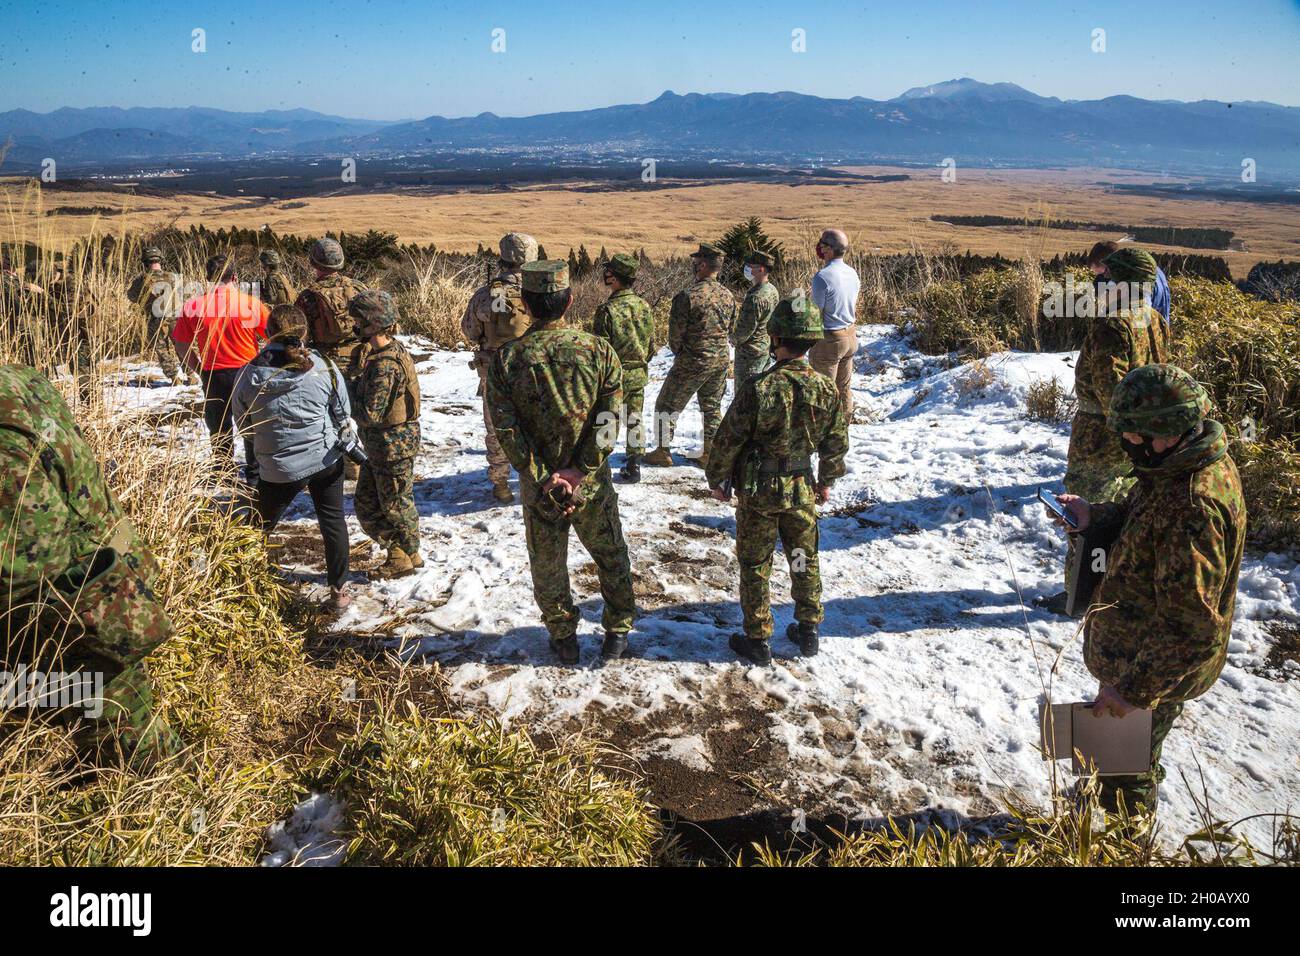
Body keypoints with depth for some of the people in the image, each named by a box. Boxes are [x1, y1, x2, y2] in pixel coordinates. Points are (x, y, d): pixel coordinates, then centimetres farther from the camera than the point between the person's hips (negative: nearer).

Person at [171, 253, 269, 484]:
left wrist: (200, 370, 13)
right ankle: (254, 475, 22)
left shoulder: (192, 307, -6)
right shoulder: (251, 304, -11)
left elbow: (182, 346, 1)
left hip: (213, 377, 1)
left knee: (219, 430, 16)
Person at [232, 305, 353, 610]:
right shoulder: (325, 368, -11)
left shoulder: (249, 375, -12)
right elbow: (343, 416, 0)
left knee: (259, 528, 18)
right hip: (326, 460, 1)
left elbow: (243, 424, 3)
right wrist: (348, 444, 19)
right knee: (333, 522, 17)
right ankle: (339, 590, 22)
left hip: (277, 468, -1)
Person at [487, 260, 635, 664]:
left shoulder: (505, 358, -11)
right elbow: (608, 417, -15)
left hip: (538, 483, 0)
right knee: (611, 557, 21)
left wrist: (543, 477, -11)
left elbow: (506, 429, -14)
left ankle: (563, 637, 32)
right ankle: (618, 631, 31)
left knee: (547, 565, 19)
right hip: (592, 480, 0)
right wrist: (578, 471, -14)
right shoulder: (597, 350, -11)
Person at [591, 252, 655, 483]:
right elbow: (652, 344, 7)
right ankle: (634, 466, 20)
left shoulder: (607, 309, -18)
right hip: (639, 376, 5)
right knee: (634, 420, 14)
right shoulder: (644, 306, 0)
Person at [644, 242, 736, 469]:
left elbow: (675, 332, -12)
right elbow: (731, 329, 10)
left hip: (693, 362, -6)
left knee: (667, 405, 9)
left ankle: (662, 451, 14)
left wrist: (678, 352, 7)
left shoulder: (688, 296, -19)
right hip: (721, 360, 6)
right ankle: (710, 452, 21)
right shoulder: (728, 296, 1)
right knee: (712, 407, 18)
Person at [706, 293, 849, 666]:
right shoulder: (826, 388, -9)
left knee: (755, 565, 10)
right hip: (802, 488, 4)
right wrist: (827, 480, 19)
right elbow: (836, 442, 3)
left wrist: (718, 479, 2)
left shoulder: (758, 388, -22)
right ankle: (808, 630, 31)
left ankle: (758, 640, 18)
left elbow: (728, 439, -14)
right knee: (804, 559, 19)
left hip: (758, 491, -4)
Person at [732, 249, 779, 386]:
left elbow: (746, 328, -23)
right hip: (768, 346, 10)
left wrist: (734, 340, -2)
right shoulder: (773, 290, 4)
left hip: (751, 351, -10)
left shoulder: (755, 297, -27)